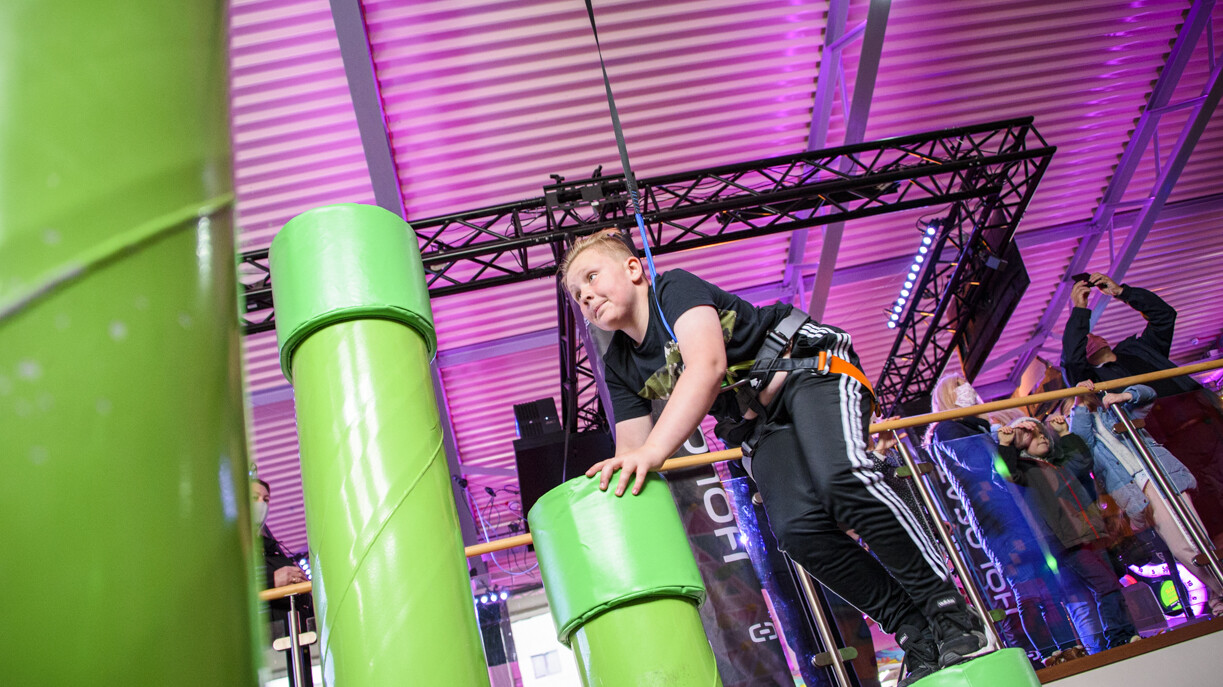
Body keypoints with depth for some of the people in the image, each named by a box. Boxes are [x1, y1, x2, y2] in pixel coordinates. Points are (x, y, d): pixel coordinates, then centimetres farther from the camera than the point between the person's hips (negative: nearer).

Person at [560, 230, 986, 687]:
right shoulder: (619, 366, 9)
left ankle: (948, 610, -16)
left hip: (809, 372, -5)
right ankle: (914, 631, -5)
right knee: (797, 529, -19)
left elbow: (707, 366, -28)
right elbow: (629, 451, 8)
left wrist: (652, 451, -40)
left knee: (841, 479, -31)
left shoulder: (674, 287, -11)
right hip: (761, 428, 6)